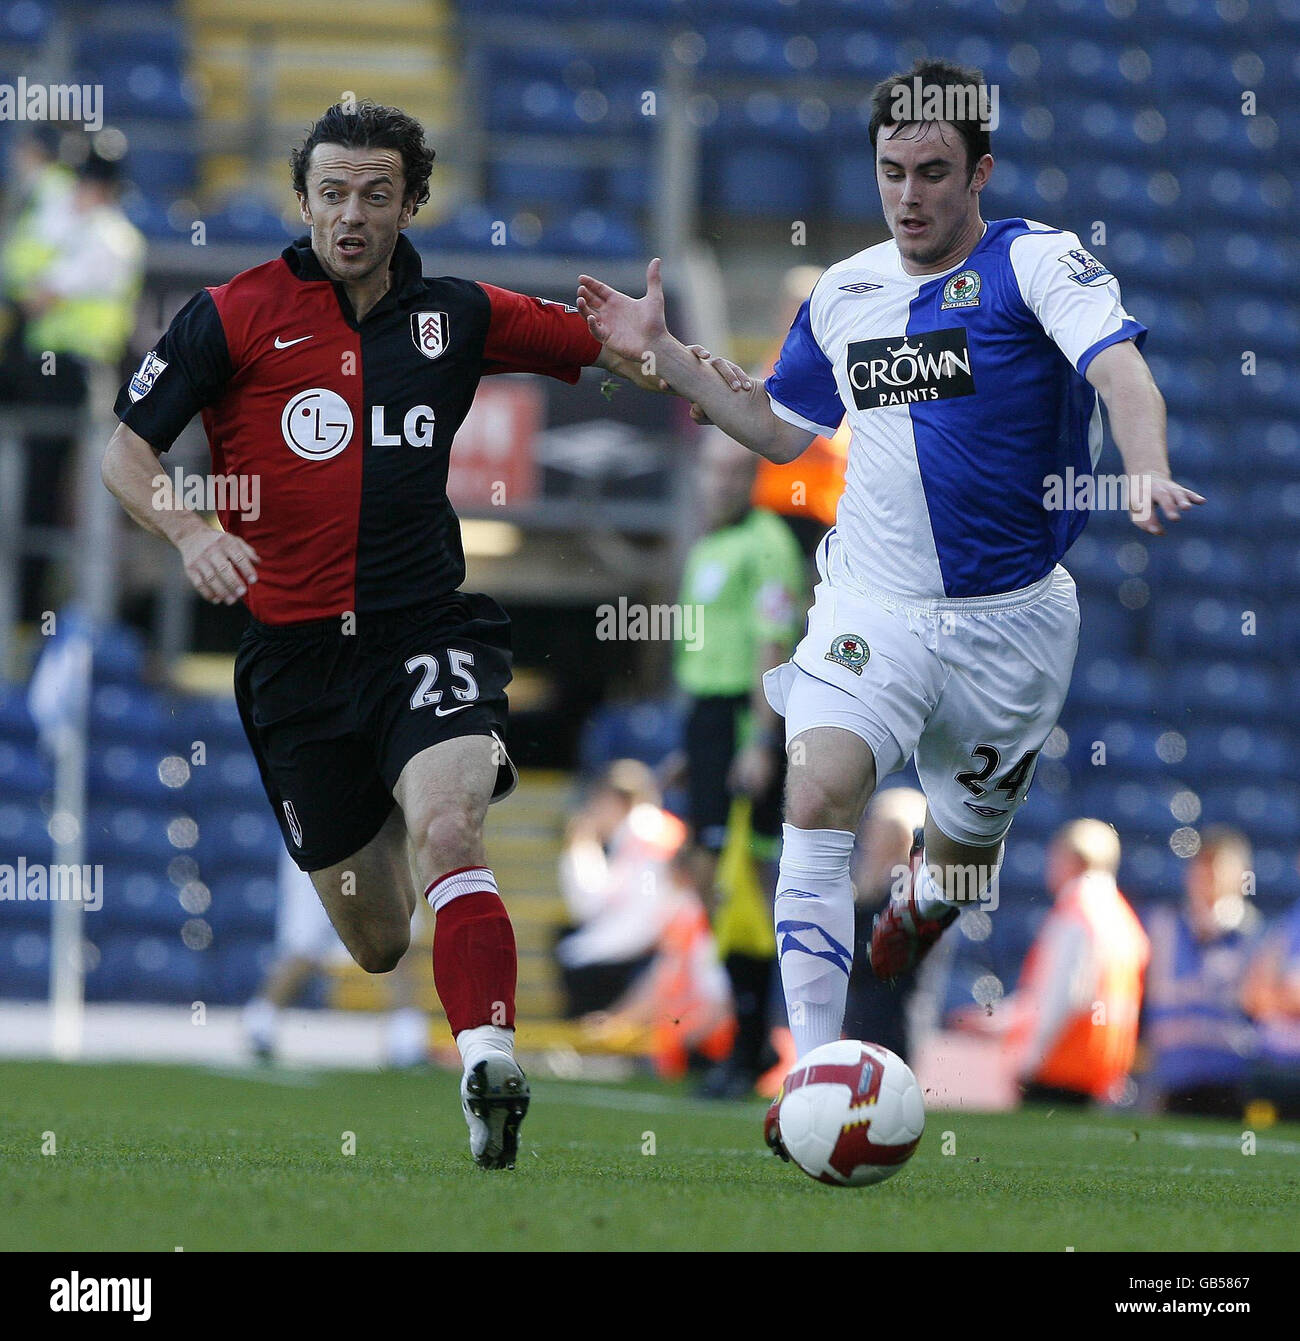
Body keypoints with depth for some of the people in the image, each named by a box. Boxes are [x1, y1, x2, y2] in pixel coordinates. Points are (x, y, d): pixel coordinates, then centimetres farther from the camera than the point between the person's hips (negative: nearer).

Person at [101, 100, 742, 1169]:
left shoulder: (457, 317, 7)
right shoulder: (237, 316, -1)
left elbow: (605, 347, 15)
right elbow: (125, 450, -1)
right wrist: (189, 531, -21)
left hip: (427, 629, 0)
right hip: (295, 653, 0)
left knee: (445, 828, -31)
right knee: (377, 945, 7)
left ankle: (490, 1062, -42)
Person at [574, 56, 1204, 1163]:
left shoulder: (1037, 262, -8)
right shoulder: (842, 295, 7)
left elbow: (1118, 366, -26)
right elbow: (780, 429, 21)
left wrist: (1148, 473, -45)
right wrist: (664, 355, 12)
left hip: (1011, 620, -2)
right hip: (872, 606, 2)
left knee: (965, 856, 14)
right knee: (820, 795, -23)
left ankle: (923, 900, 55)